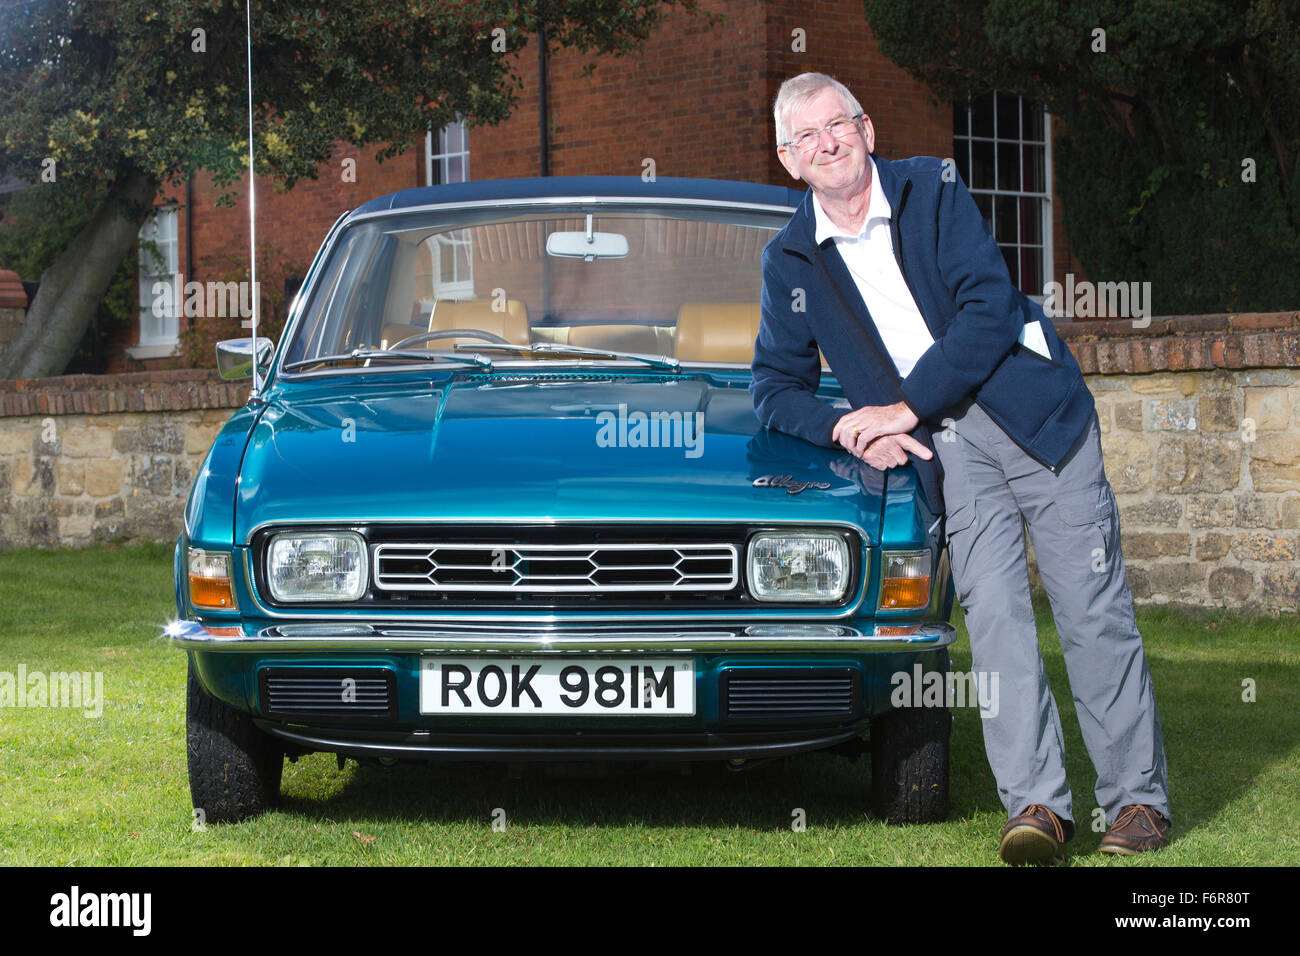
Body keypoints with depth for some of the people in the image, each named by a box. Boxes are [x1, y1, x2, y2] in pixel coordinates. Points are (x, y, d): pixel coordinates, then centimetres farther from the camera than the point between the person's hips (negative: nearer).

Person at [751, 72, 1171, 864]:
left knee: (1095, 611, -3)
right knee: (994, 614, -11)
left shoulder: (933, 189, 0)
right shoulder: (790, 261, 8)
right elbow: (776, 388, 13)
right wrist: (852, 430, -7)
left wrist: (906, 408, -12)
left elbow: (990, 306, -9)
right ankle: (1037, 806, -12)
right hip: (948, 449, 2)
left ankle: (1138, 798, 3)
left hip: (1034, 413, -2)